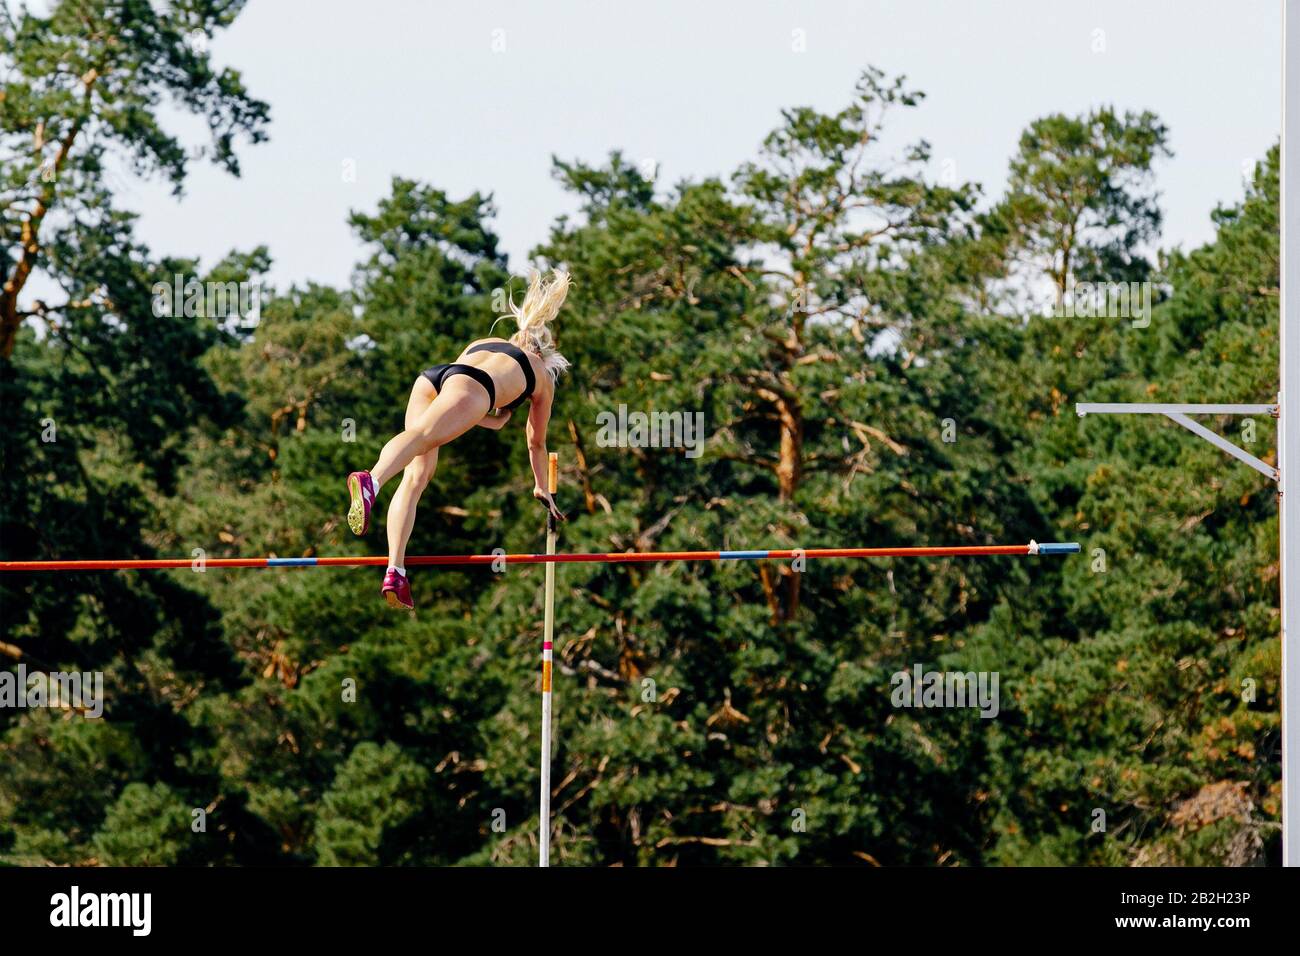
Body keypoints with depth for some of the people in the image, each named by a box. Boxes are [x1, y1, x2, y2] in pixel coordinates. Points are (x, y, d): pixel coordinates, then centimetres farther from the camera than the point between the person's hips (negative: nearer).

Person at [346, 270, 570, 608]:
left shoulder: (480, 344, 46)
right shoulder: (543, 374, 37)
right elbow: (536, 444, 46)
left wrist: (494, 420, 61)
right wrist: (542, 489, 61)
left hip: (431, 377, 5)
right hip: (470, 387, -5)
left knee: (416, 474, 2)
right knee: (421, 437, -30)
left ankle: (395, 571, -15)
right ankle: (370, 482, -61)